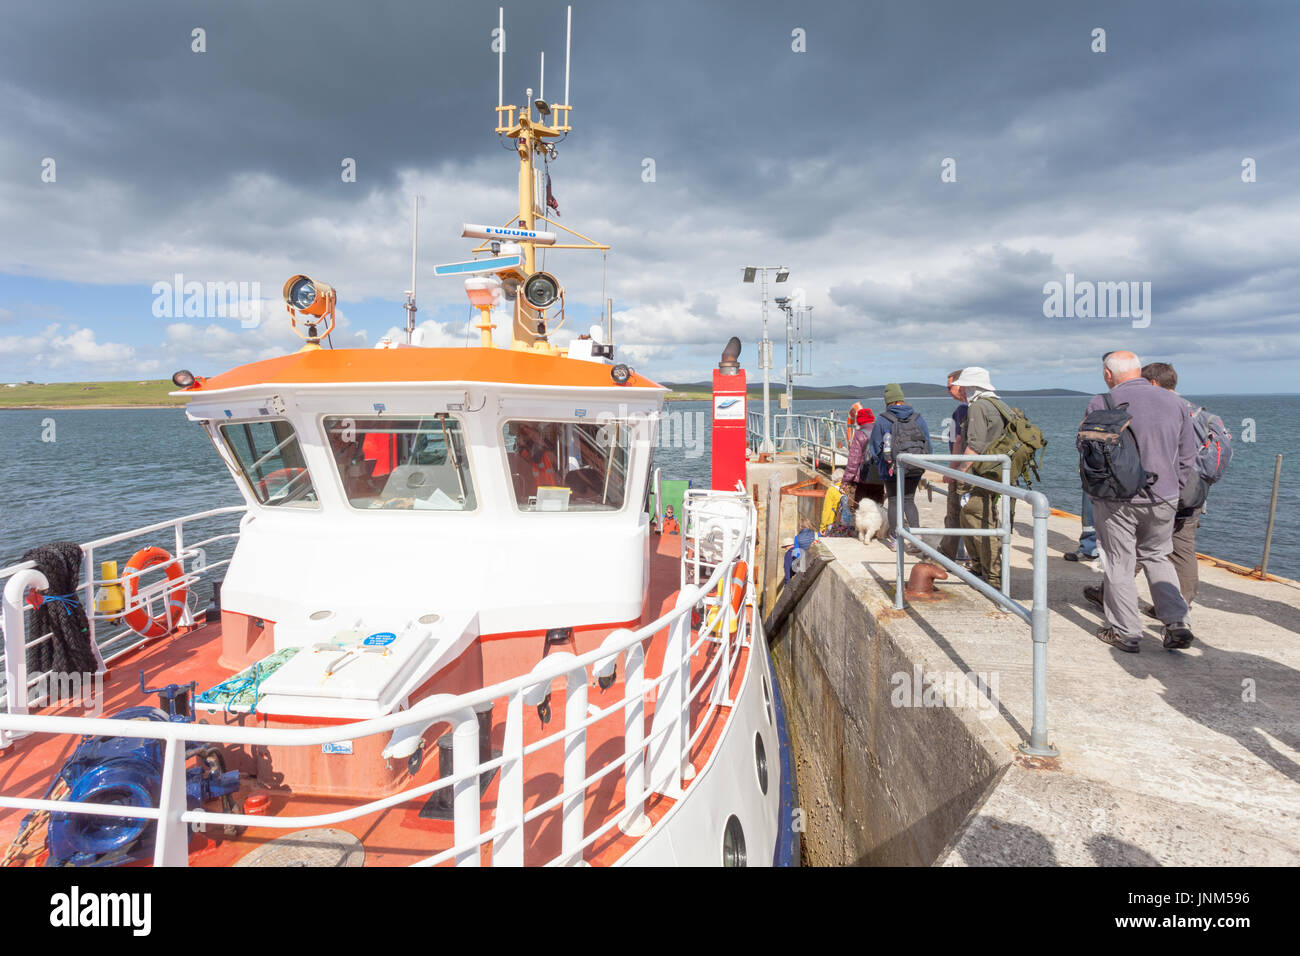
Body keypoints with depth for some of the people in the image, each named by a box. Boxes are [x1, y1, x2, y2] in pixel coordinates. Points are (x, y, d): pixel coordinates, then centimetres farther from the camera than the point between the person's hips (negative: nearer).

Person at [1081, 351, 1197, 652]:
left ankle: (1126, 633, 13)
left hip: (1117, 500, -4)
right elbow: (1188, 457, 8)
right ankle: (1177, 623, 15)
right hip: (1163, 499, 4)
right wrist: (1172, 491, 17)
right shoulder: (1175, 402, 3)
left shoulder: (1101, 404, -11)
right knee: (1157, 558, 21)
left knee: (1119, 564, 7)